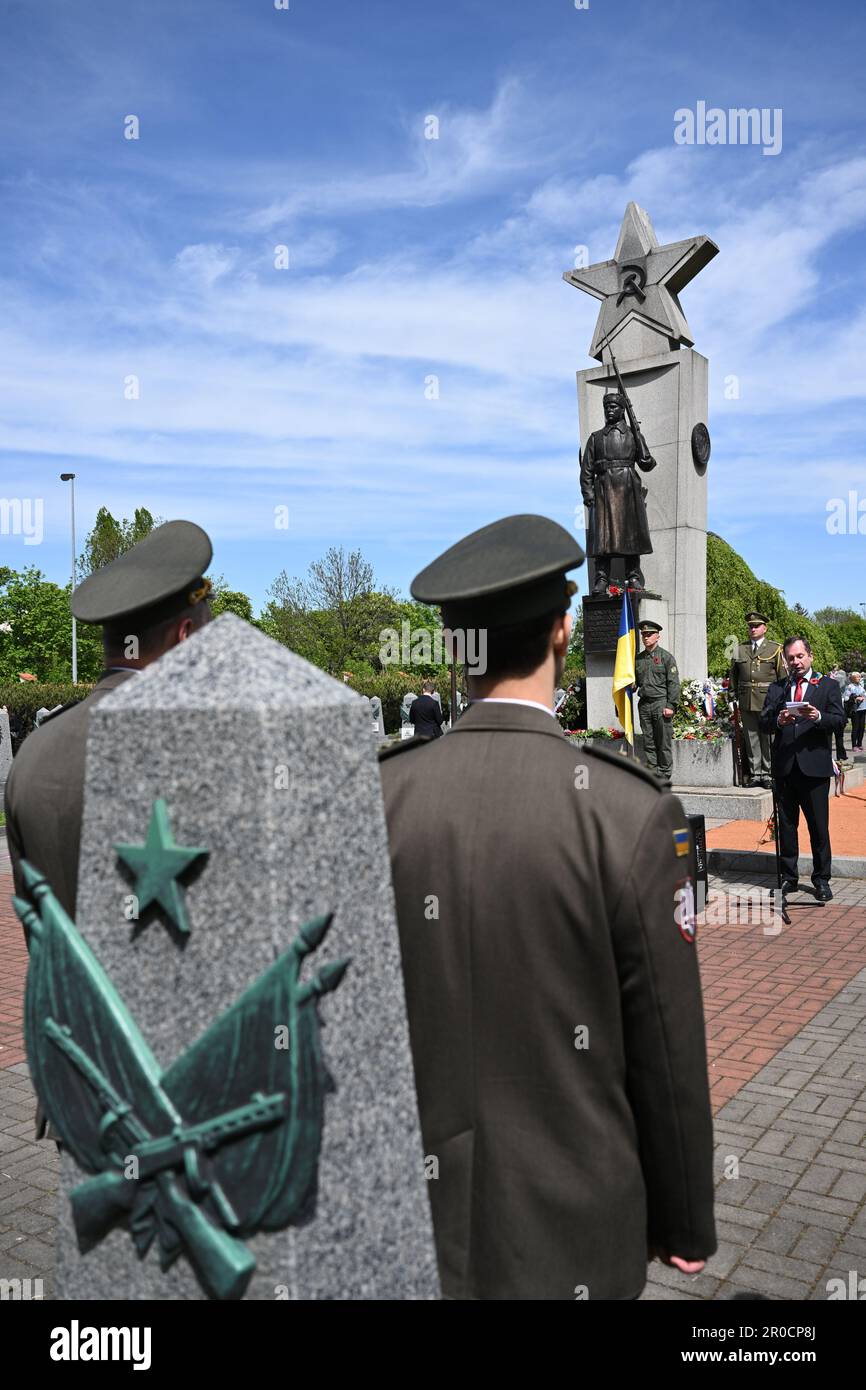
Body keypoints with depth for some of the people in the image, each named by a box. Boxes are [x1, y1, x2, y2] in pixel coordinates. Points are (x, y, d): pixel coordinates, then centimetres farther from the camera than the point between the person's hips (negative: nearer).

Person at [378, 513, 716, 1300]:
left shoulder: (377, 798, -13)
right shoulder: (632, 814, -21)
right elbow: (668, 1055, -12)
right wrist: (685, 1224, 4)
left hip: (415, 1212, 3)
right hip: (572, 1226, -2)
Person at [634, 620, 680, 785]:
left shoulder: (666, 657, -1)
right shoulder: (638, 658, 13)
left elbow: (673, 683, -5)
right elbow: (635, 680, 23)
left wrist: (670, 705, -12)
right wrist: (631, 686, -1)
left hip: (661, 703, -5)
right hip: (644, 704, 5)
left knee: (664, 742, -2)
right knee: (648, 742, 6)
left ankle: (665, 775, 4)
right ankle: (652, 773, 13)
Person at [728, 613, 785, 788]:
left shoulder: (775, 648, 3)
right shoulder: (740, 649, 12)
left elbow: (783, 675, 0)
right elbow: (733, 674, 17)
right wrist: (733, 694, 10)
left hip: (768, 700, -3)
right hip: (746, 701, 3)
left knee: (768, 738, 0)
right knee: (751, 738, 6)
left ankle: (768, 774, 8)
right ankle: (755, 774, 13)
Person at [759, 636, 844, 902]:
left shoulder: (827, 685, 7)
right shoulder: (776, 688, 13)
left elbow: (839, 720, -5)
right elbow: (763, 723, 5)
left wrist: (818, 717, -23)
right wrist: (778, 721, -16)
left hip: (815, 767, -2)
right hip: (785, 767, 3)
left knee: (819, 826, 2)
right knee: (786, 825, 9)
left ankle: (821, 879, 14)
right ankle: (788, 878, 19)